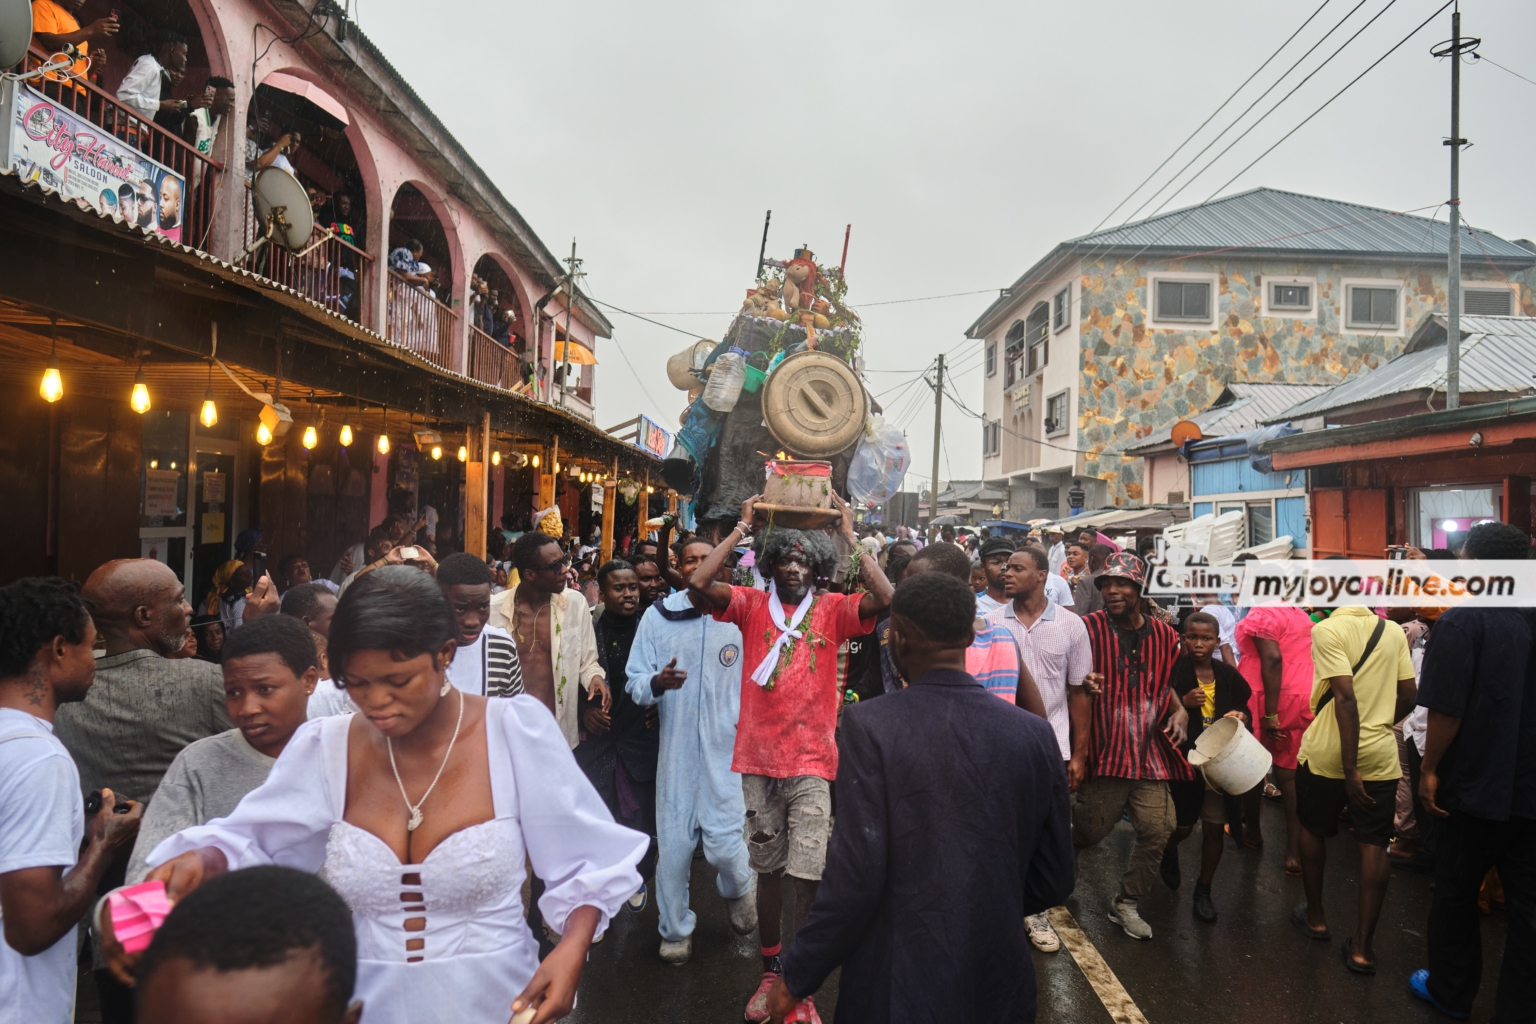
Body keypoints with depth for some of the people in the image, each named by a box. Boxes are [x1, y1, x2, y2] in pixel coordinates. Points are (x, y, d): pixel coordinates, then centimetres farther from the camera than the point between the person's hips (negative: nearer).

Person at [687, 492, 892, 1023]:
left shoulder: (832, 609, 1)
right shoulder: (752, 604, 3)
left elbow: (883, 599, -16)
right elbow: (699, 583, -13)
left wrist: (850, 535, -12)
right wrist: (741, 528, -7)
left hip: (812, 762, -1)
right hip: (758, 759, 2)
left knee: (807, 877, -2)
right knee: (768, 869, 15)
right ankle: (770, 970, 32)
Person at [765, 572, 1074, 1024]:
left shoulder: (870, 725, -16)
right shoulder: (1034, 733, -5)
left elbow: (855, 874, -19)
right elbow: (1054, 881, 2)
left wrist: (797, 978, -7)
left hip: (899, 987, -4)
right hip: (1000, 986, 4)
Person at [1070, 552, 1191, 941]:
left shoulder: (1164, 634, 7)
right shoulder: (1089, 628, -7)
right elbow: (1078, 692, -10)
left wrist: (1179, 712, -1)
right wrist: (1077, 754, -13)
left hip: (1150, 751, 4)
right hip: (1104, 749, -4)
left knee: (1158, 829, 0)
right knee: (1089, 830, 5)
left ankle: (1127, 903, 20)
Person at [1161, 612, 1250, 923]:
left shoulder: (1228, 674, 0)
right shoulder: (1174, 670, -11)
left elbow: (1243, 707, 13)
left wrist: (1240, 716, -9)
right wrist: (1183, 702, -25)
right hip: (1184, 757, -3)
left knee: (1214, 827, 6)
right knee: (1183, 825, 8)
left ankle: (1204, 891, 24)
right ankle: (1168, 853, 44)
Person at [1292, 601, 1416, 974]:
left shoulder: (1327, 629, -14)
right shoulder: (1394, 631, 2)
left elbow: (1346, 697, -20)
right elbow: (1408, 696, 6)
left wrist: (1350, 769, -18)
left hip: (1325, 752, -3)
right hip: (1380, 755, 3)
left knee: (1313, 830, 18)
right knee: (1374, 846, 6)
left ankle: (1315, 916, 31)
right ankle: (1362, 947, 7)